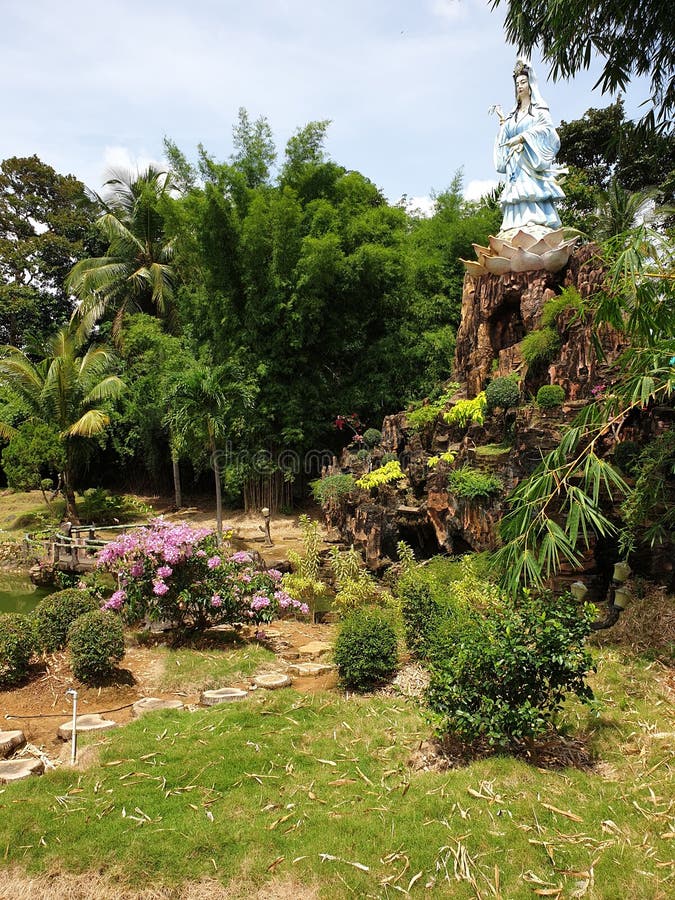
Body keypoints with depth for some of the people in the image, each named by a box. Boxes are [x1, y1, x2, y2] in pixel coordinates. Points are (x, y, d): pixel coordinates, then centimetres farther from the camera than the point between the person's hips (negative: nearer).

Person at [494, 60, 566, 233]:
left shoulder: (539, 109, 10)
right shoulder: (512, 116, 24)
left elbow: (547, 128, -7)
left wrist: (522, 137, -16)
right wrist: (503, 128, 4)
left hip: (532, 160, -5)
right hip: (515, 163, 5)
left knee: (534, 192, -20)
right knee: (518, 192, -8)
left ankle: (540, 224, -28)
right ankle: (516, 228, -17)